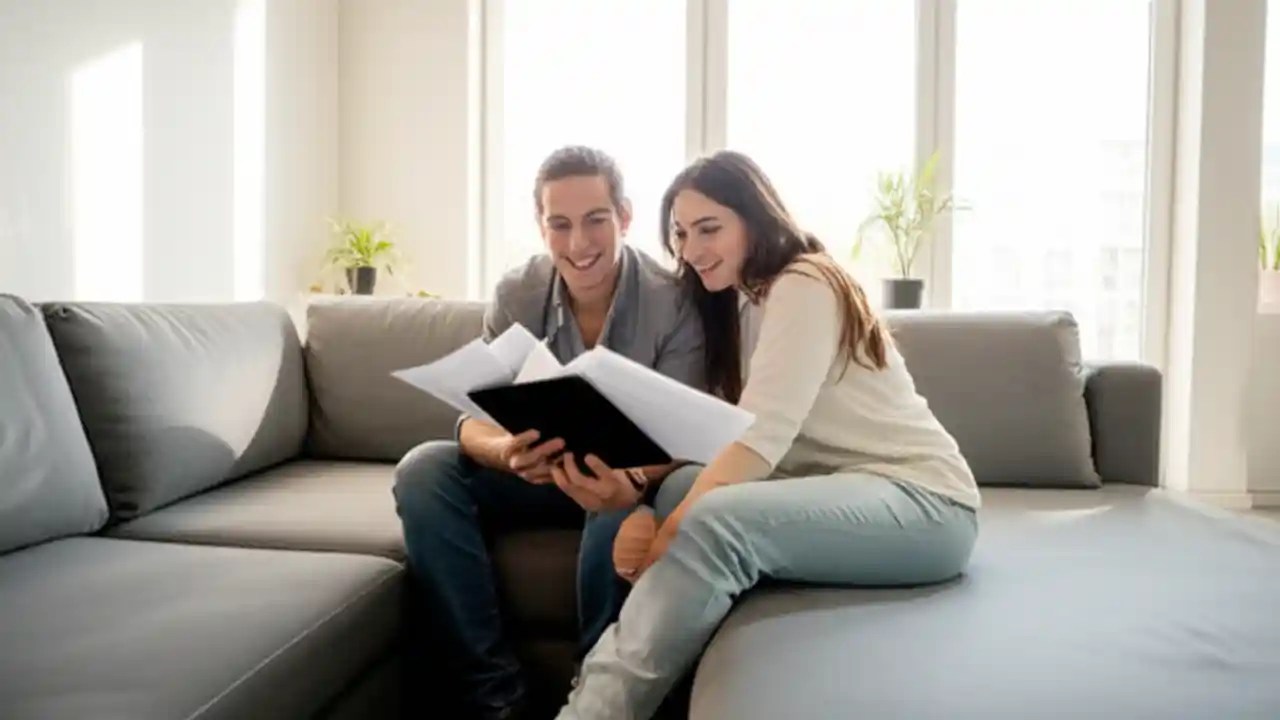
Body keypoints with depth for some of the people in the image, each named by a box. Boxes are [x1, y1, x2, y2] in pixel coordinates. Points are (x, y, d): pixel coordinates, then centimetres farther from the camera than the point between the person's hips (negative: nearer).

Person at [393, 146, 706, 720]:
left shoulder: (673, 302, -18)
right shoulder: (516, 295, -9)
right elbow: (474, 417, -15)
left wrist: (633, 480, -48)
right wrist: (508, 452, -41)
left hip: (624, 476, -3)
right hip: (538, 473, 4)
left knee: (625, 505, -39)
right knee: (423, 470, -22)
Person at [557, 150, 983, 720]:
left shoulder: (804, 285, -10)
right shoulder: (736, 305, 16)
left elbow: (763, 438, -23)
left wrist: (668, 534, -29)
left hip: (922, 500, -8)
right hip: (836, 493, 8)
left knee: (713, 521, -32)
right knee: (674, 492, -17)